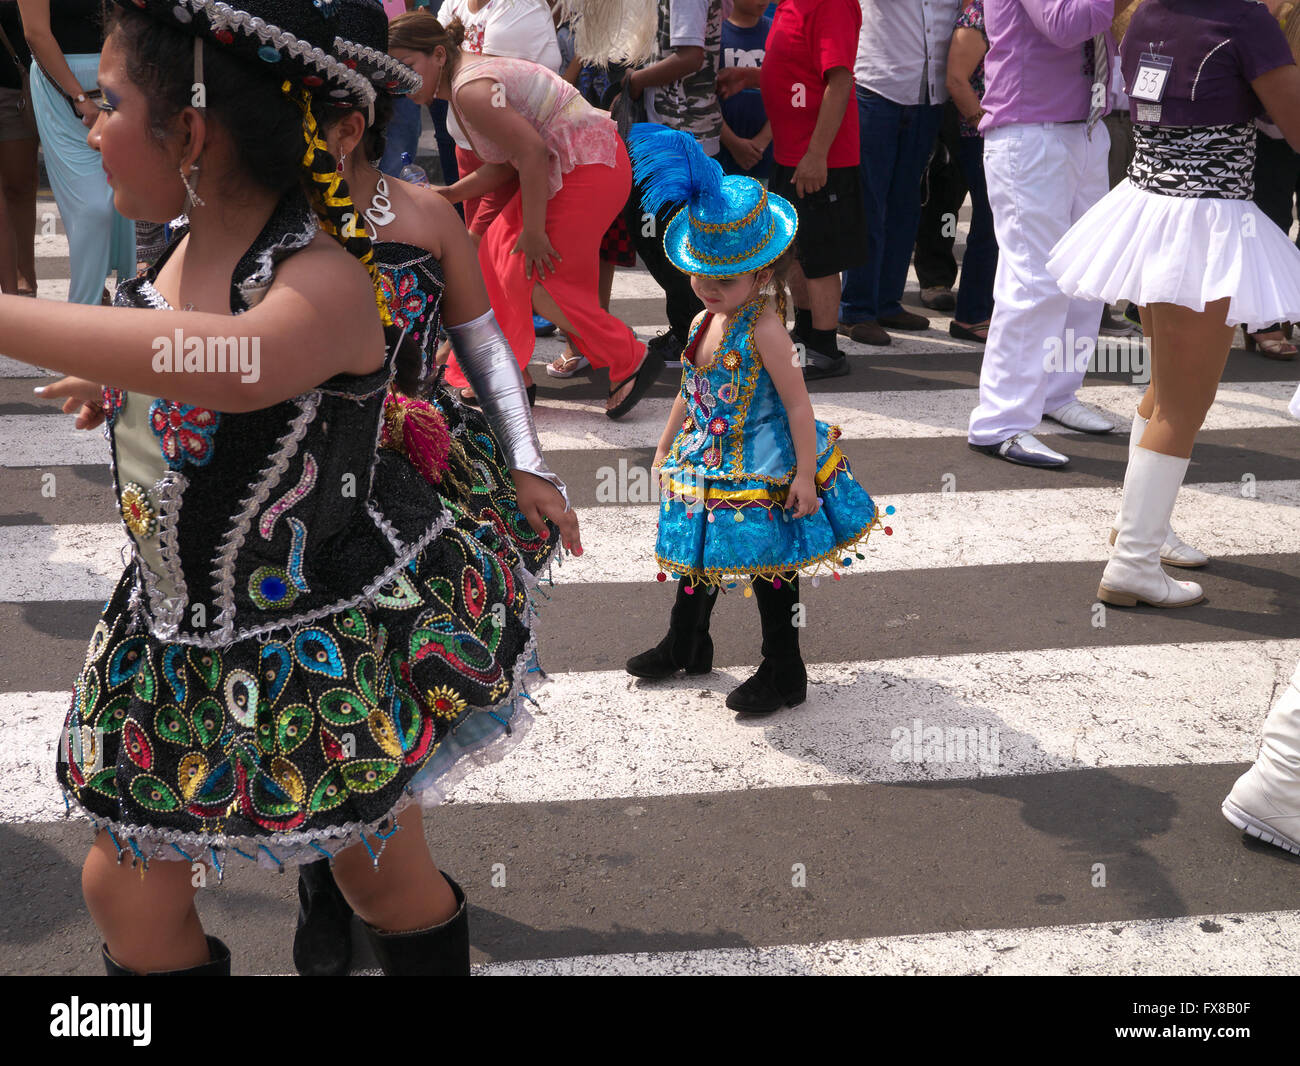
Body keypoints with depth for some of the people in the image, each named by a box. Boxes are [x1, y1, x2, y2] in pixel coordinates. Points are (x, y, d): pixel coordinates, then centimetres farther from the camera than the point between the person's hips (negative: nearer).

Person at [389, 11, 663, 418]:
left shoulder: (471, 90, -20)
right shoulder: (462, 82, 12)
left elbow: (532, 150, -26)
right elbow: (505, 165, 14)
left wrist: (533, 231, -20)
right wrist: (450, 194, 6)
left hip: (590, 167, -11)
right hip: (565, 167, 11)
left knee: (536, 278, -7)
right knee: (498, 256, 11)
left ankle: (632, 362, 3)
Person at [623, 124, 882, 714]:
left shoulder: (765, 330, -21)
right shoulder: (704, 322, 3)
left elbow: (798, 404, -21)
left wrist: (805, 473, -22)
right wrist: (666, 446, 22)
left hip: (762, 472, -8)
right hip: (709, 464, 8)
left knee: (770, 570, 3)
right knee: (698, 553, 22)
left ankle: (783, 672, 17)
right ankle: (685, 645, 43)